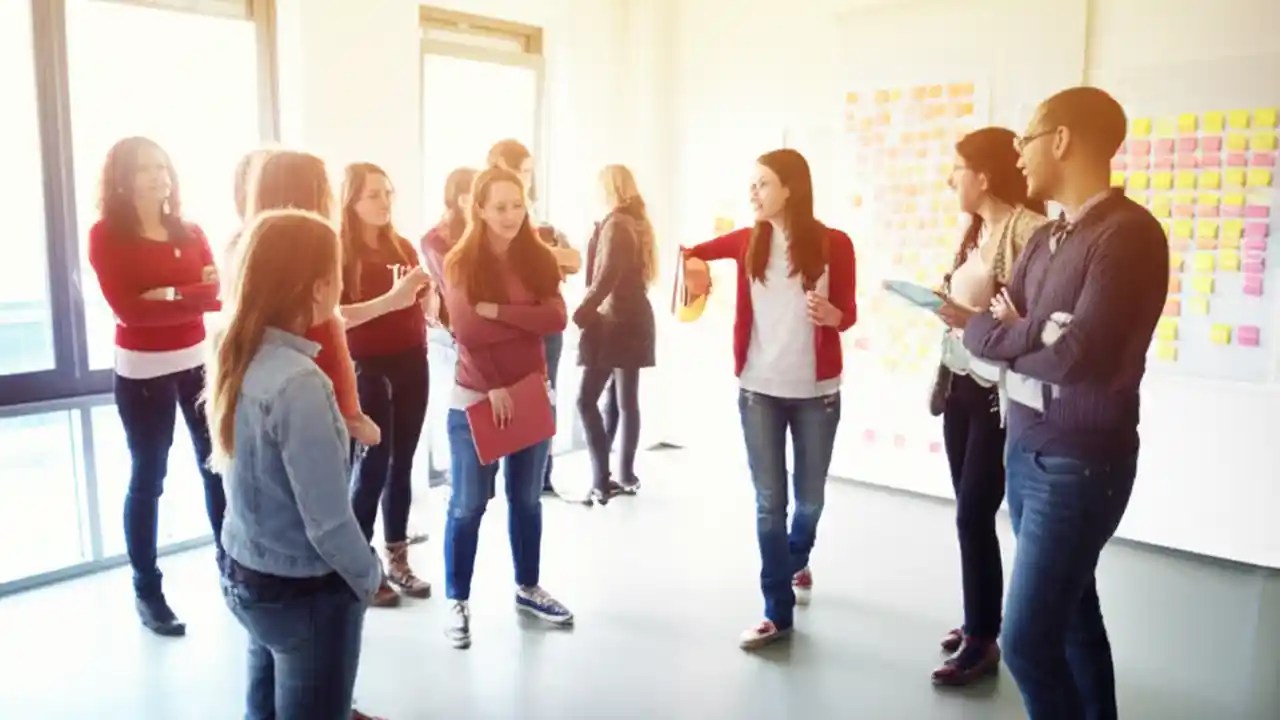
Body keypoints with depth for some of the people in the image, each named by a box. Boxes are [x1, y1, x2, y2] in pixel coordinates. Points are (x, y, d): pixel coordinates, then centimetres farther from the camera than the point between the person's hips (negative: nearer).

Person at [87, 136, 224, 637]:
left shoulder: (190, 232, 9)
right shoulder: (106, 235, -4)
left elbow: (219, 290, -4)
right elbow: (127, 308, -15)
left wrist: (167, 296, -18)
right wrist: (195, 297, -13)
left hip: (198, 361, 4)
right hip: (142, 370, -4)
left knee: (218, 464, 7)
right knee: (147, 479, 3)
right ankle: (147, 591, 15)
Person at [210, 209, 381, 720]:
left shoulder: (236, 357, -4)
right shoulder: (298, 383, -28)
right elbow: (328, 520, -23)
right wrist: (368, 576, -8)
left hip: (243, 573, 7)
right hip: (305, 591, -7)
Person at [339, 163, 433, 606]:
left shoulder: (402, 247, 10)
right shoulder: (339, 251, -7)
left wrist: (425, 293, 0)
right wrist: (389, 299, -26)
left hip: (412, 363, 6)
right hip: (368, 368, -5)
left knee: (402, 462, 9)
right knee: (373, 464, -4)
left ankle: (398, 559, 20)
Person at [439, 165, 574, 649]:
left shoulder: (538, 258, 3)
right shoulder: (460, 262, -6)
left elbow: (557, 318, -12)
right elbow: (467, 332, -15)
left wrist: (496, 310, -17)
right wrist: (493, 388, -17)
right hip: (475, 399, -3)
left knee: (527, 499, 15)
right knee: (468, 505, 2)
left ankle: (527, 588, 31)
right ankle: (457, 601, 16)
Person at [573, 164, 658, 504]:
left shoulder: (615, 224, -11)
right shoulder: (637, 222, 15)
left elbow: (606, 276, -22)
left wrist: (583, 311, -21)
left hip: (613, 322, -9)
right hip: (633, 320, 9)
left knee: (587, 400, -7)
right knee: (625, 401, 11)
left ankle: (602, 479, -10)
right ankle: (625, 474, 15)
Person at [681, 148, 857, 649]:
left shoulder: (833, 244, -6)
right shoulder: (748, 241, 2)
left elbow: (849, 312, -1)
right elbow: (695, 253, 19)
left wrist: (831, 315, -23)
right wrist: (691, 263, -4)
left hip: (817, 392, -1)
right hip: (758, 389, 1)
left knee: (809, 498, 13)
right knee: (768, 502, 1)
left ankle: (796, 561, 45)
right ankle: (777, 612, 11)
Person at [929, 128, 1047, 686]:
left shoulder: (1029, 229, -16)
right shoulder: (976, 229, 12)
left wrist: (974, 320, -25)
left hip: (999, 389, -8)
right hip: (962, 383, 8)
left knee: (974, 515, -2)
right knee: (970, 513, 13)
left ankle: (983, 641, 14)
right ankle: (978, 622, 28)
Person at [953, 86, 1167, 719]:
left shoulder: (1128, 233, -16)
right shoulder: (1046, 239, 11)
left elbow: (1078, 356, -26)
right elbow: (993, 327, 5)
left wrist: (1000, 333, -10)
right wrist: (1032, 336, -16)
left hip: (1079, 463, -8)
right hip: (1026, 452, 8)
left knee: (1028, 640, -6)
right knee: (1071, 613, 19)